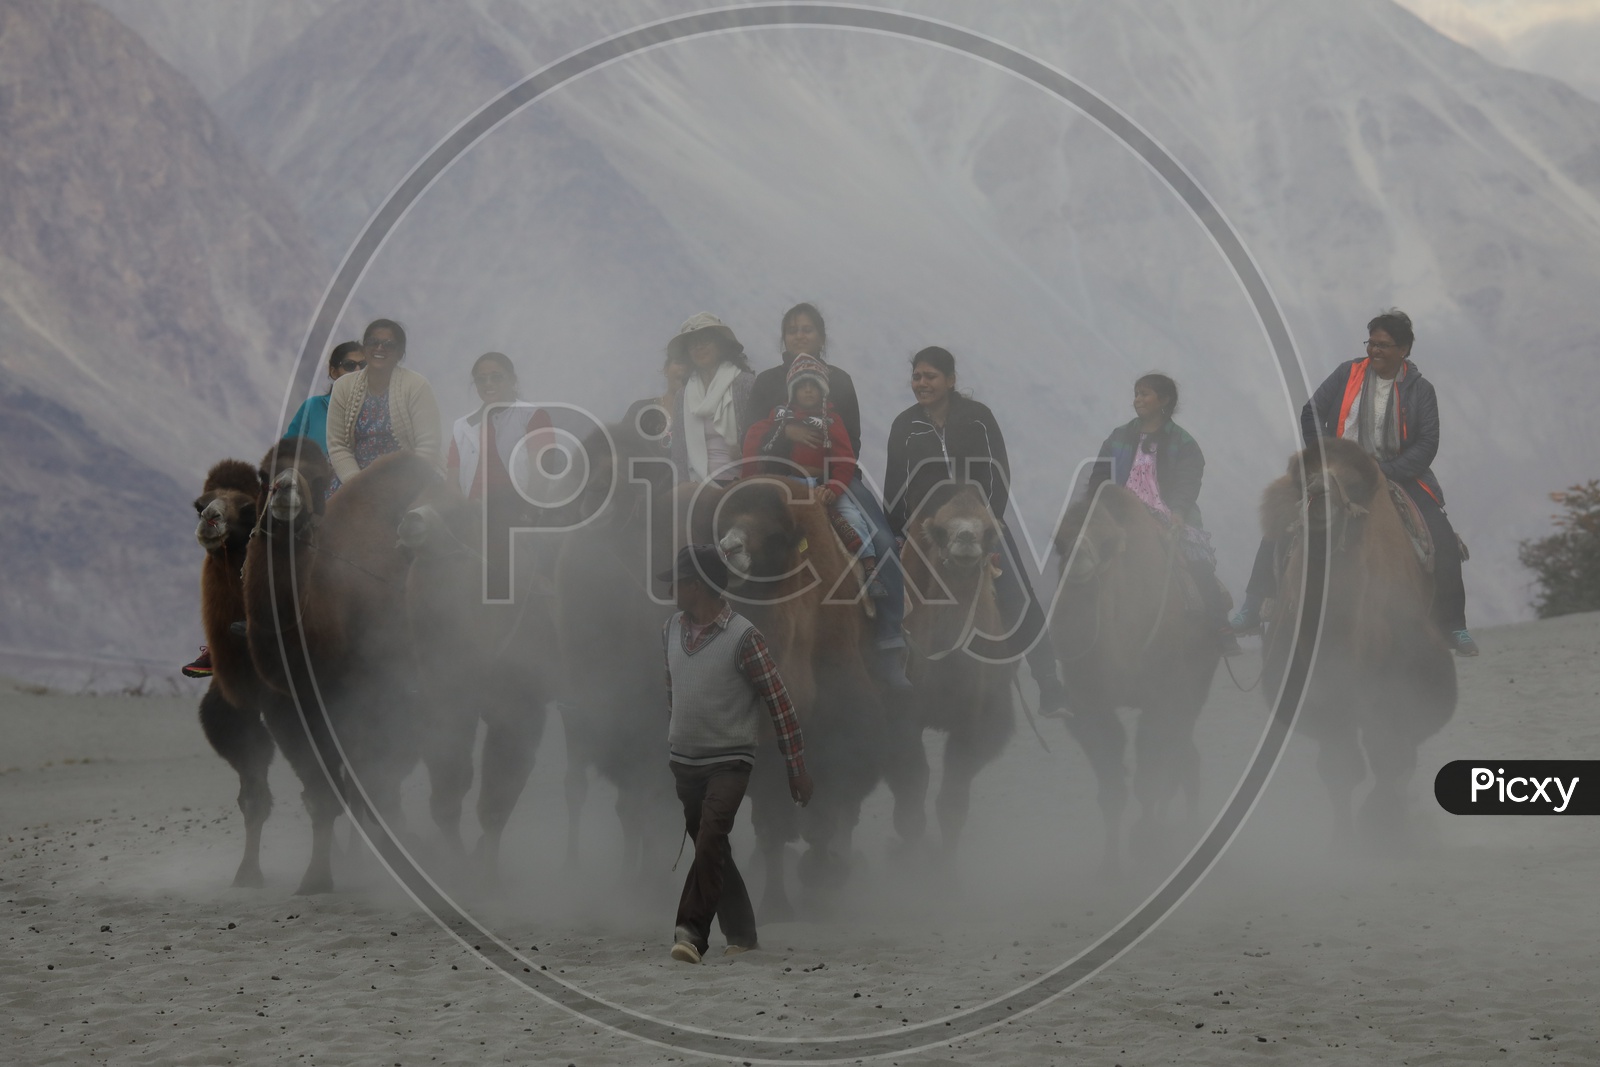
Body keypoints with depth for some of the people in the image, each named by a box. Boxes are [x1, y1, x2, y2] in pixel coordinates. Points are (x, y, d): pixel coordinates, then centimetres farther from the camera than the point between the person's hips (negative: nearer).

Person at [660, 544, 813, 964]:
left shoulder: (742, 637, -14)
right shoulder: (672, 630, 5)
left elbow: (779, 701, -11)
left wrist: (797, 766, -10)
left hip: (729, 761, -6)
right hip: (684, 761, 7)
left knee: (710, 842, -21)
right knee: (711, 850, 11)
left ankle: (691, 932, -24)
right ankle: (741, 933, 22)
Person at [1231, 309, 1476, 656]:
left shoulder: (1420, 390, -3)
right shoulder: (1348, 374, 0)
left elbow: (1426, 445, -7)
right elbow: (1310, 416, 2)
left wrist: (1383, 472, -18)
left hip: (1397, 475, -1)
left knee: (1445, 545, -15)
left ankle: (1452, 628, -1)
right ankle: (1252, 608, -5)